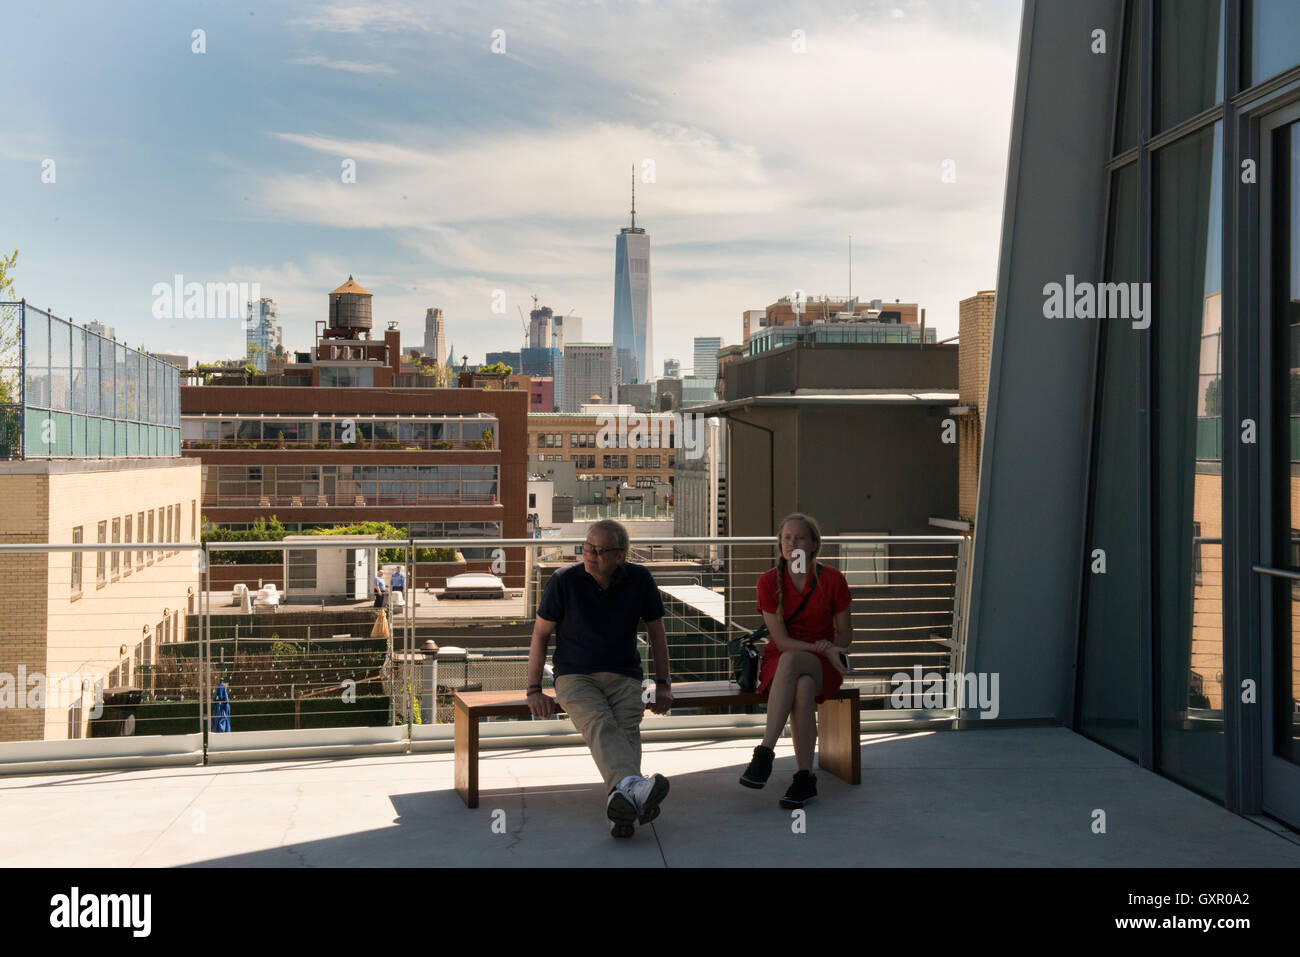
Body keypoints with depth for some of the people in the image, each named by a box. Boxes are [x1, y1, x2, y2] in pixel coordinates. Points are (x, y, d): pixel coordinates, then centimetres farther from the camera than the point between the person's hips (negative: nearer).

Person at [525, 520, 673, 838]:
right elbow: (540, 634, 3)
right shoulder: (565, 580, -4)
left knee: (627, 729, -30)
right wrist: (534, 690, -3)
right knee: (600, 726, -34)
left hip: (624, 678, 3)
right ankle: (632, 786, -61)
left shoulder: (640, 579, 2)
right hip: (575, 676, -3)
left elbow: (656, 632, 13)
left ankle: (620, 803, -52)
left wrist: (663, 684, 7)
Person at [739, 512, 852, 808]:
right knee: (803, 688, -37)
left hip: (824, 667, 0)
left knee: (789, 661, -37)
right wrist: (820, 649, -19)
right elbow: (780, 640, -6)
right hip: (780, 663, 1)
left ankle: (765, 752, -35)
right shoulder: (769, 581, -3)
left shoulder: (832, 579, -3)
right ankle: (805, 778, -36)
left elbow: (845, 633, 6)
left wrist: (832, 647, -15)